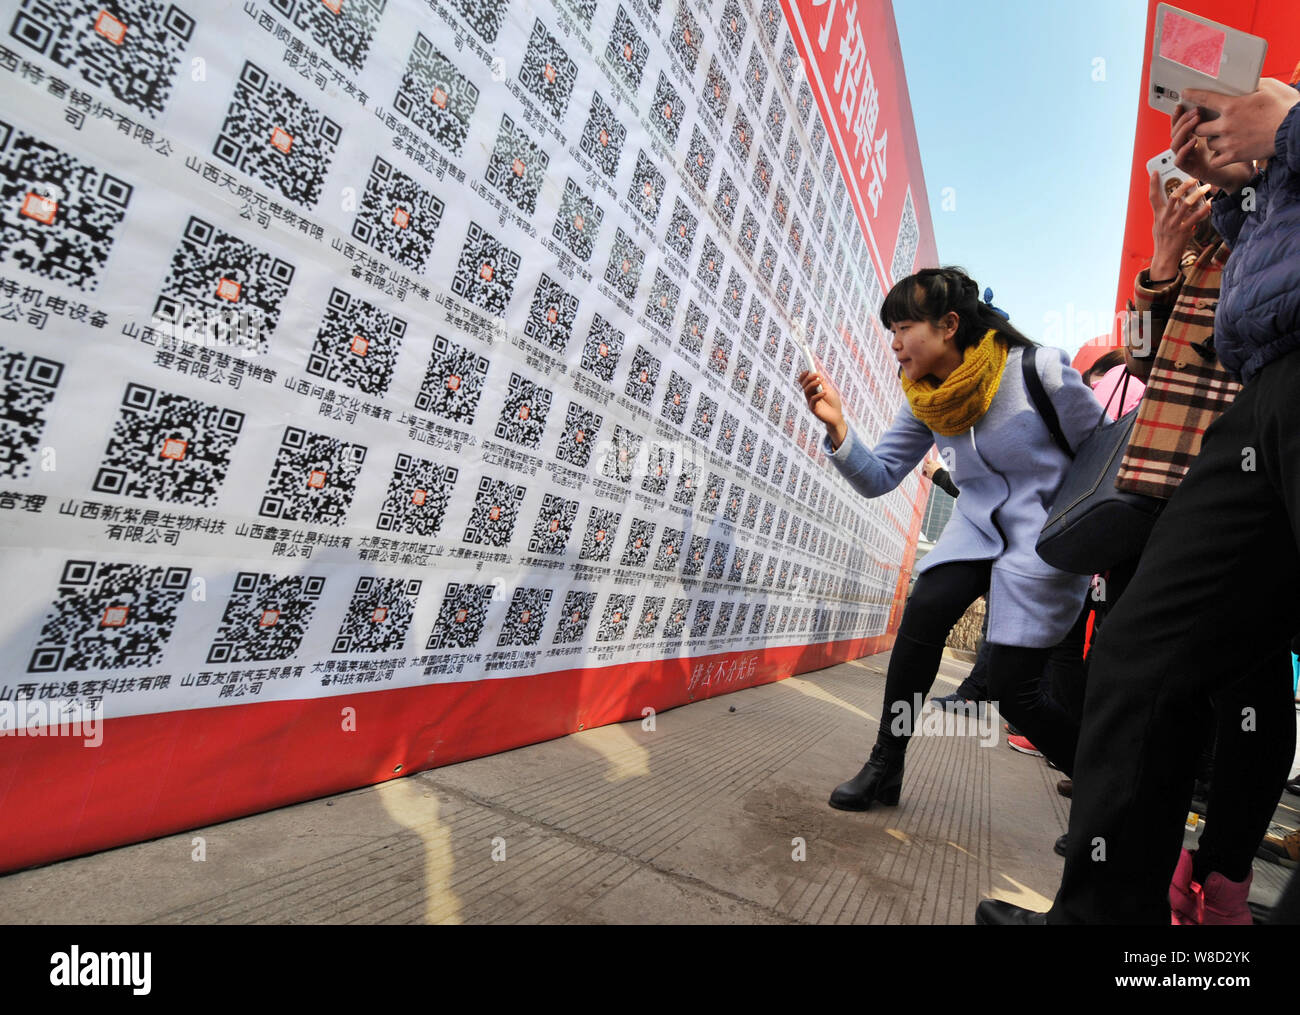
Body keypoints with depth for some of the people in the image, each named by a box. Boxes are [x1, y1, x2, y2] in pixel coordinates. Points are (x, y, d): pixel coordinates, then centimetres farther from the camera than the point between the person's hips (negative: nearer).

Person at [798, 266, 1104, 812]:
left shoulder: (1039, 369, -16)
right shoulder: (924, 400, -2)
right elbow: (879, 476, -5)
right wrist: (837, 427, -21)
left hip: (1048, 533, -4)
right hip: (978, 526, 4)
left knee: (1012, 686, -9)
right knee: (924, 610, -24)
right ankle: (885, 766, -10)